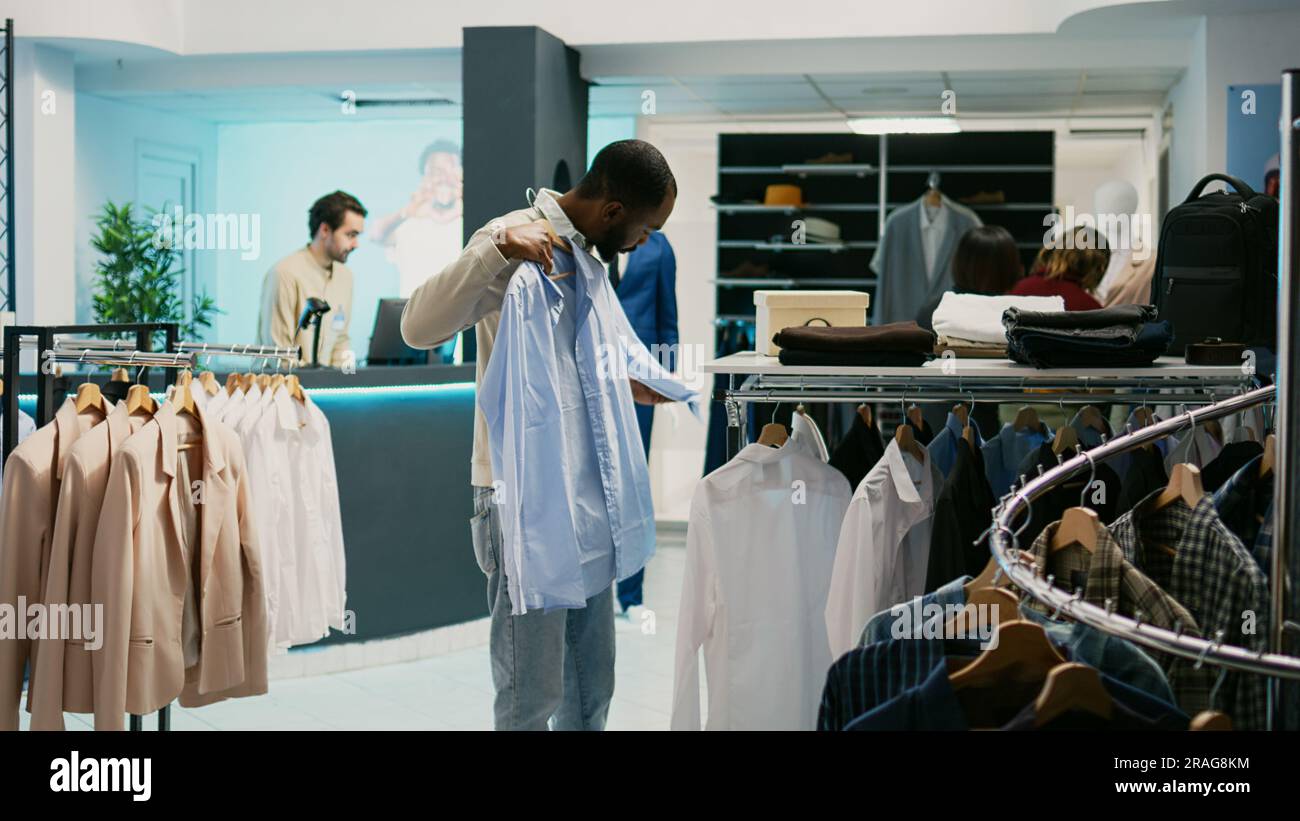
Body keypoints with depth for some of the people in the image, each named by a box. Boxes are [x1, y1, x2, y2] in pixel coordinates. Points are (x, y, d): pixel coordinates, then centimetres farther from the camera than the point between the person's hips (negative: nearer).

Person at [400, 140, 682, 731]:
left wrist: (626, 387, 20)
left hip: (587, 492, 9)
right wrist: (498, 247, -33)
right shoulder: (520, 240, -13)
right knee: (532, 693, -2)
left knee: (592, 687, 16)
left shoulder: (586, 251, 15)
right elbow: (420, 327, -26)